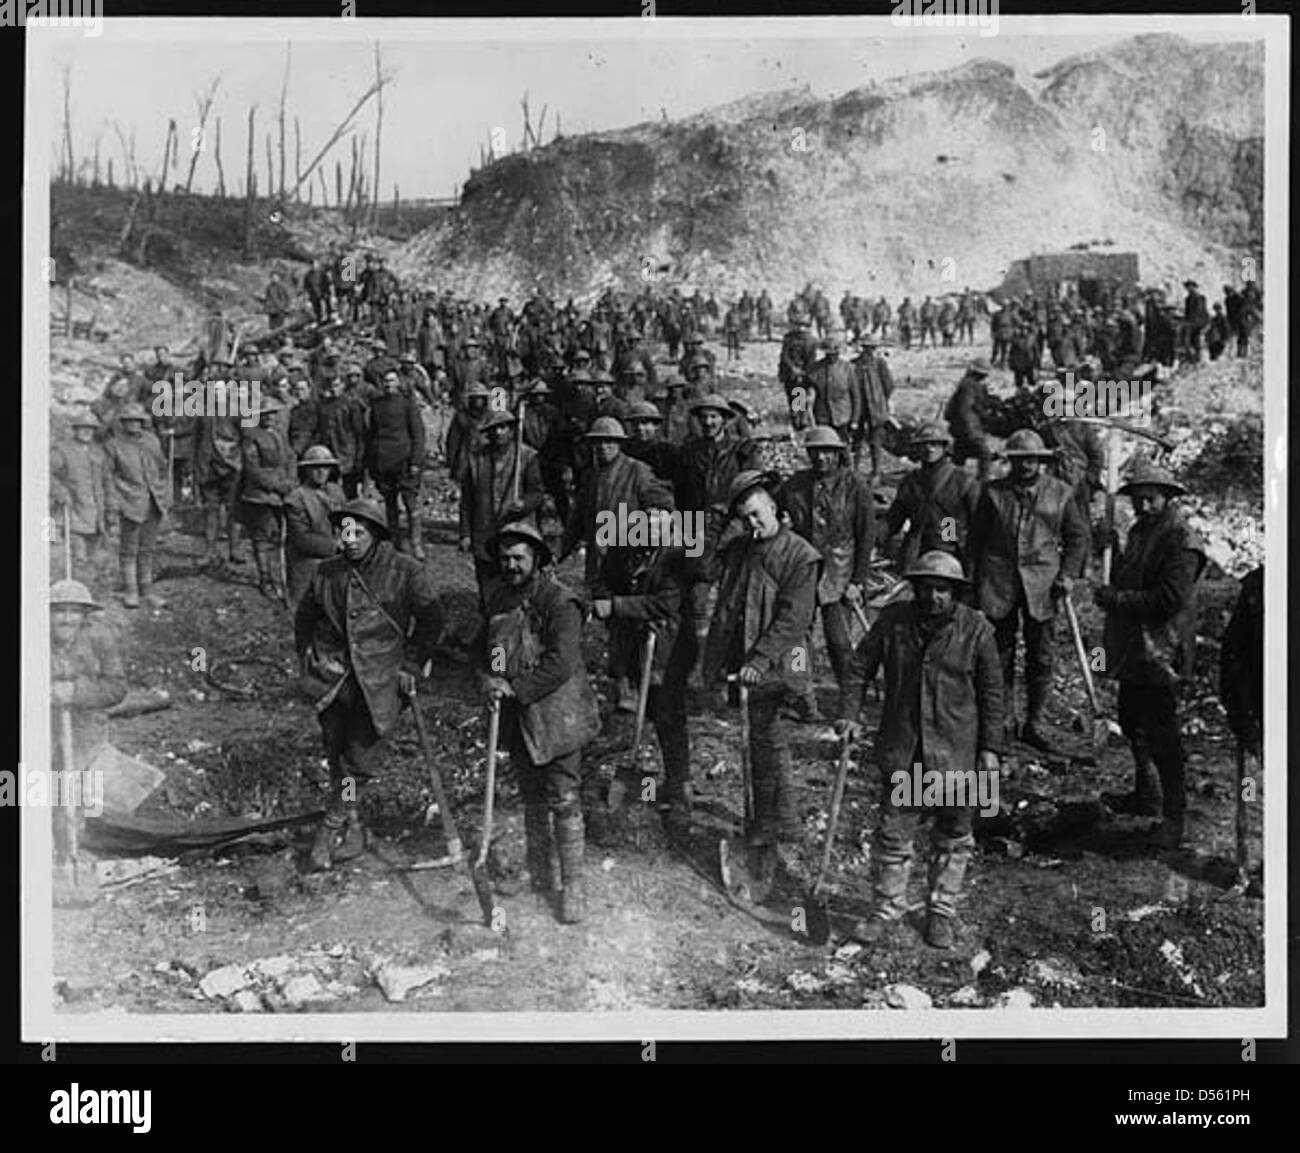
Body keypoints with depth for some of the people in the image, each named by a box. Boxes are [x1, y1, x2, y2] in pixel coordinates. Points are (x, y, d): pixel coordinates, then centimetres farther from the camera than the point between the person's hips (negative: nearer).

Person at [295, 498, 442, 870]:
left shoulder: (406, 573, -7)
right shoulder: (327, 572, 2)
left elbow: (430, 621, 3)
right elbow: (305, 617, 18)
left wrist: (410, 666, 0)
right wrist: (307, 658, 9)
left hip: (378, 680, -3)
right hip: (332, 678, 3)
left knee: (360, 760, -7)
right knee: (337, 759, 9)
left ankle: (333, 825, 11)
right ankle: (353, 830, 25)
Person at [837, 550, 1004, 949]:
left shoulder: (976, 629, -6)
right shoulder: (892, 620, -2)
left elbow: (991, 692, -1)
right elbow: (860, 667, 7)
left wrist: (990, 748, -3)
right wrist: (849, 714, -4)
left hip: (956, 752, -1)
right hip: (900, 750, 1)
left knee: (953, 837, 11)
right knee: (893, 832, 7)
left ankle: (942, 912, 27)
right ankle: (888, 907, 23)